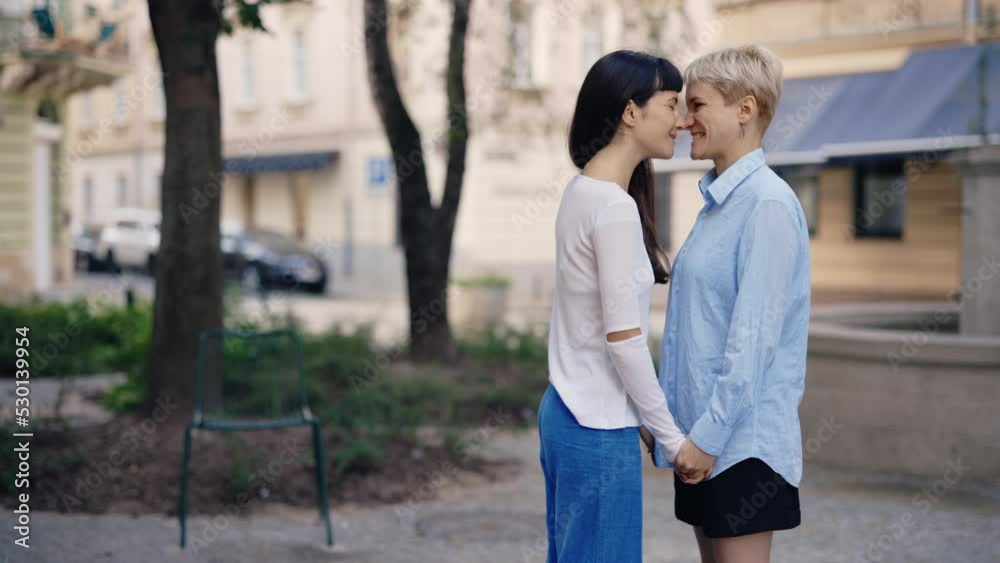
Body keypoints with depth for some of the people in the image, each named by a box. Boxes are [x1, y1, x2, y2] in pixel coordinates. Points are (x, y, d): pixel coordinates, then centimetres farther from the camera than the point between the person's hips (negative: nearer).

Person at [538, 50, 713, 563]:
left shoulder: (582, 191, 9)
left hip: (565, 411, 9)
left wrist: (649, 423, 16)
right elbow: (622, 340, -20)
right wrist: (673, 438, -11)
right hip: (598, 426, -9)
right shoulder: (614, 206, -19)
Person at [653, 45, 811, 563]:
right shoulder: (716, 200, 12)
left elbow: (755, 334, -20)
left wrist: (710, 434, -19)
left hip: (741, 437, -9)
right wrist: (670, 419, 16)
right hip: (701, 429, 9)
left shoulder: (768, 204, -15)